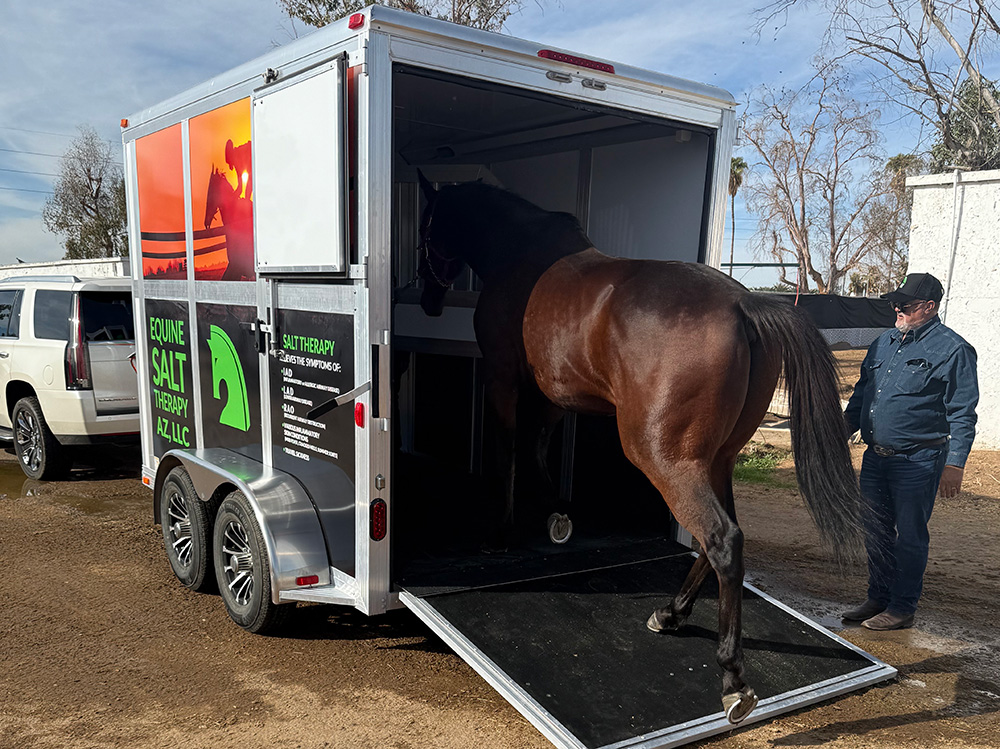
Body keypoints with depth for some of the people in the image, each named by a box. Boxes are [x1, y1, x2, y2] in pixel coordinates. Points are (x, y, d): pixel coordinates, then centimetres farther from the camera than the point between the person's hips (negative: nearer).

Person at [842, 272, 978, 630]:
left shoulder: (952, 349, -7)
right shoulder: (884, 342, 13)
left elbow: (962, 414, -9)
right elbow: (860, 394, 21)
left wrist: (955, 464, -14)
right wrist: (842, 433, 15)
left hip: (918, 462, -7)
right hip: (875, 457, 7)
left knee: (910, 536, 4)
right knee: (876, 532, 14)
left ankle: (902, 608, 17)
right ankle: (878, 598, 29)